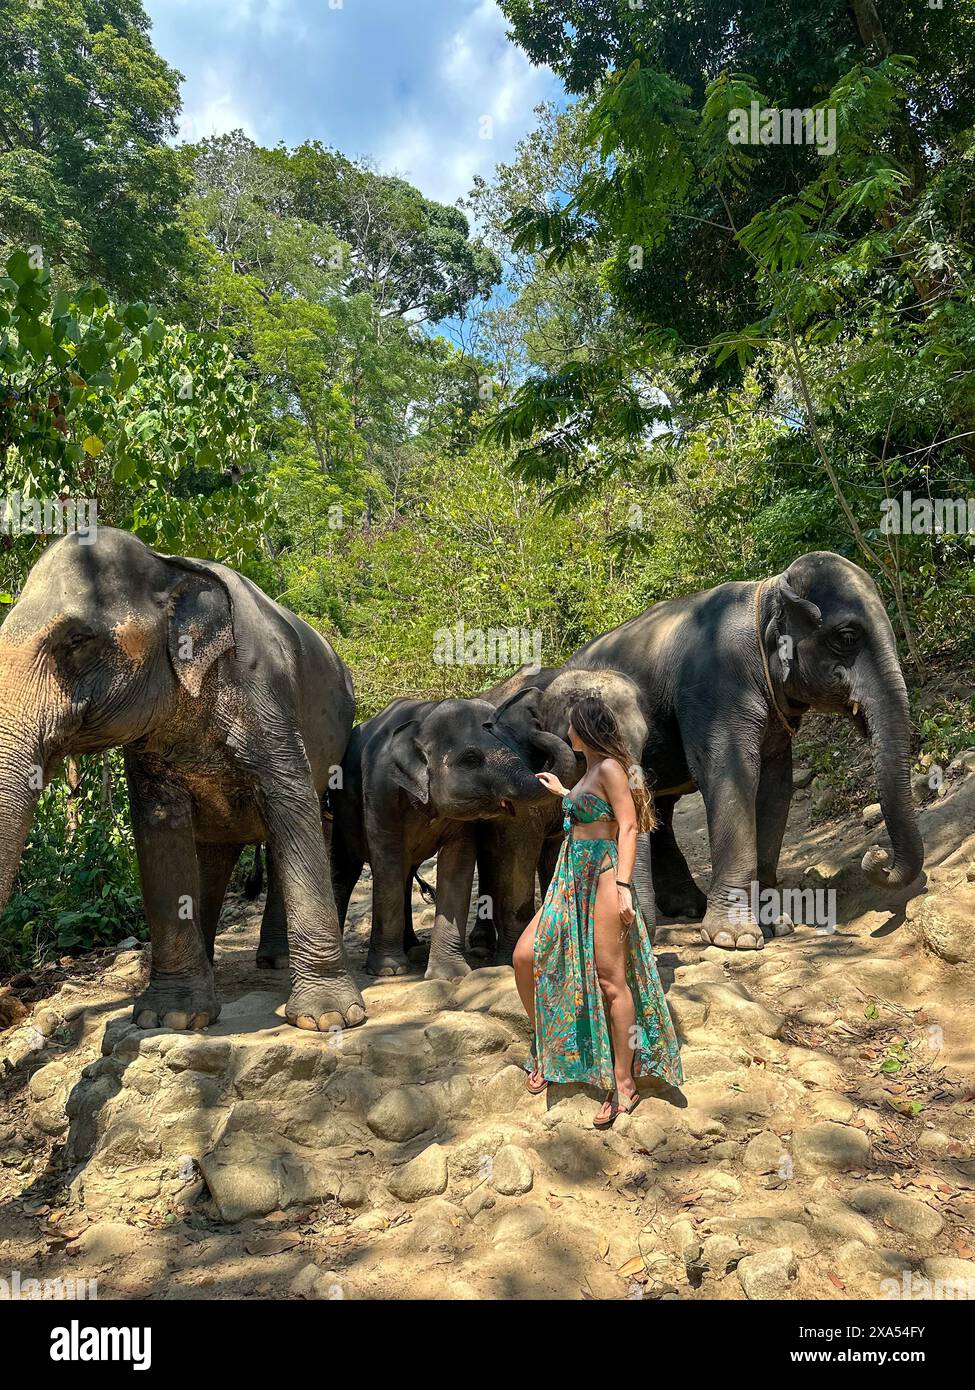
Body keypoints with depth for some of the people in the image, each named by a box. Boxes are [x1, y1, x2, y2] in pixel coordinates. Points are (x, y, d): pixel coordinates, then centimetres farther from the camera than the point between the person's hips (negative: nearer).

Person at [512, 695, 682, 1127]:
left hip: (603, 876, -9)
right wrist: (562, 792, 43)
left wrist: (623, 885, -24)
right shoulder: (590, 770, 16)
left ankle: (624, 1084, 3)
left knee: (610, 978, -5)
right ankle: (546, 1049, 19)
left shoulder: (609, 768, -10)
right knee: (526, 955, 3)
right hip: (572, 877, 9)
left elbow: (628, 826, -16)